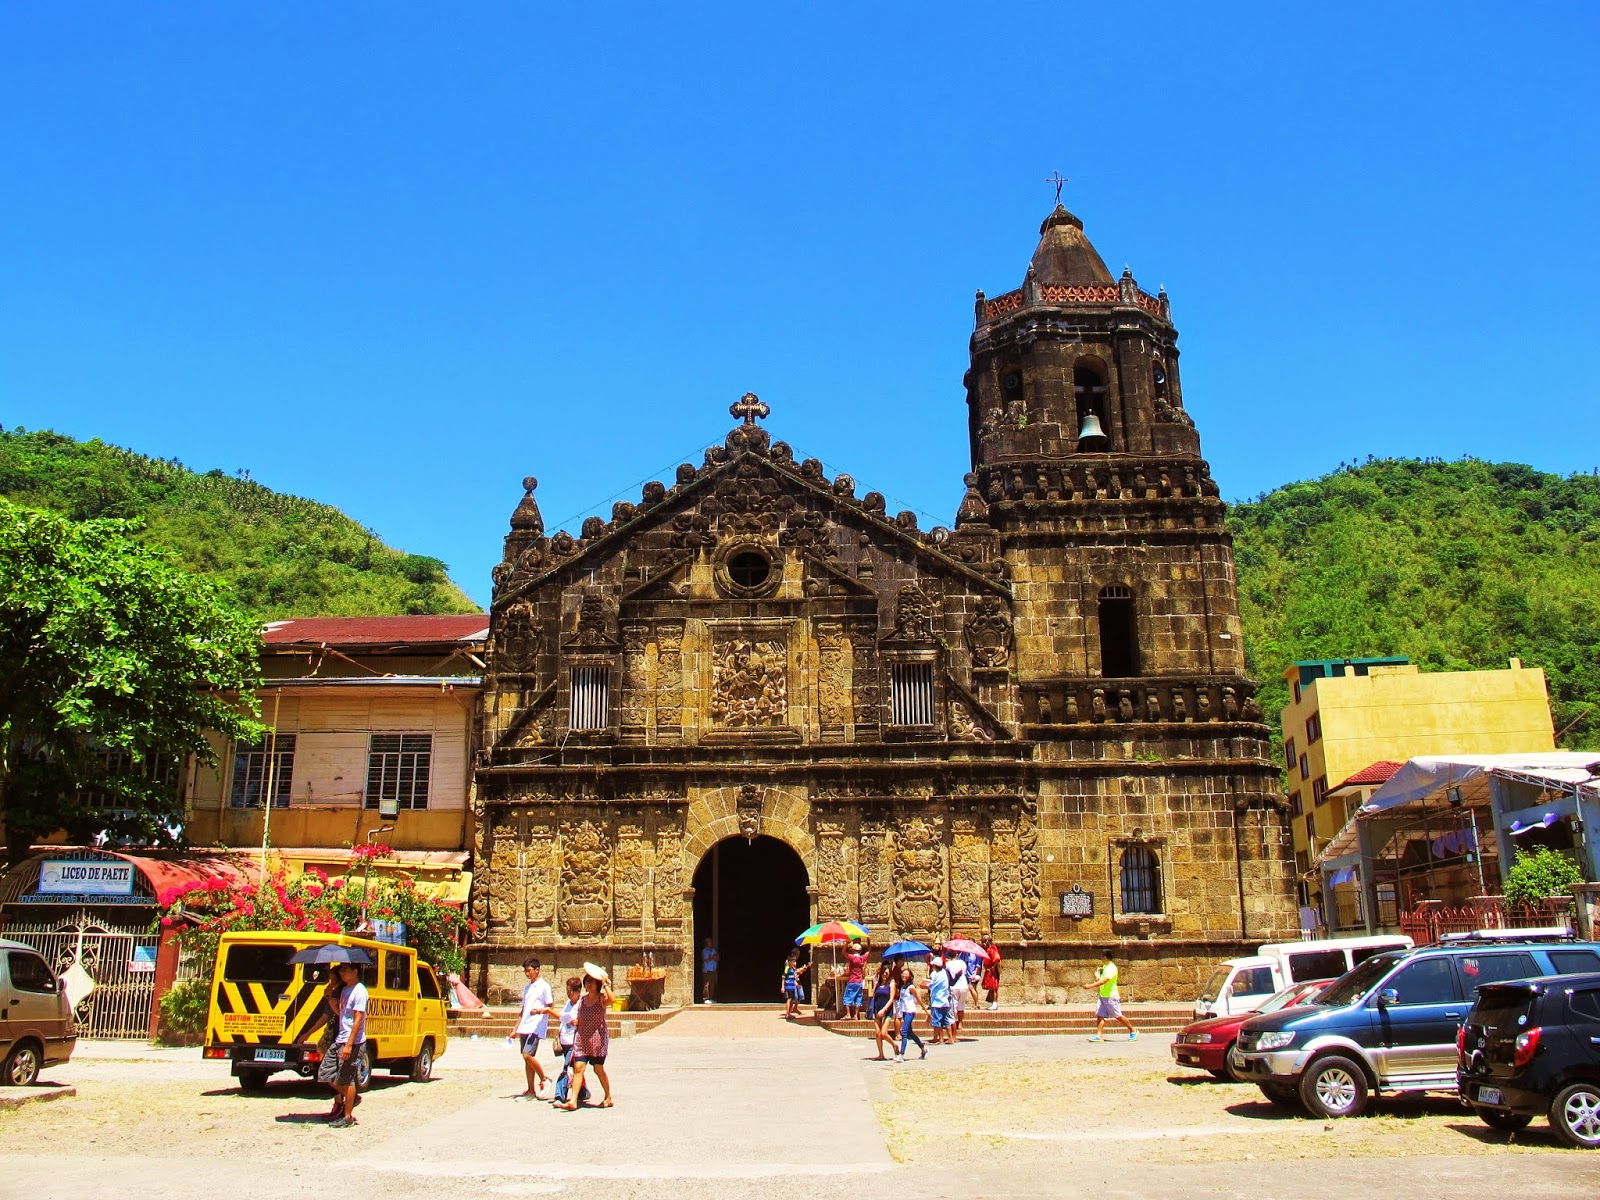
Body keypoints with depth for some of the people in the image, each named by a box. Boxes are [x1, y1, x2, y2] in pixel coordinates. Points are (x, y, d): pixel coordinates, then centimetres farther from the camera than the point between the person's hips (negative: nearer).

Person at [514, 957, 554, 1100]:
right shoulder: (527, 988, 19)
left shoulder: (544, 986, -3)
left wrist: (540, 1011, -25)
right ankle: (531, 1091, 11)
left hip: (536, 1027, -7)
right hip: (524, 1028, 7)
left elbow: (551, 1008, -5)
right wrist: (515, 1029, 20)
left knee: (527, 1055, -18)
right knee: (527, 1059, 6)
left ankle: (543, 1079, 1)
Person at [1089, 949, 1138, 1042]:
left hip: (1111, 997, -8)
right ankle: (1099, 1036, -6)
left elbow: (1103, 981, -27)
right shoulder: (1104, 967, 13)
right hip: (1103, 996, 8)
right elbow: (1099, 980, 24)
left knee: (1118, 1016, 1)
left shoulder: (1111, 968, -17)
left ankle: (1133, 1031, 16)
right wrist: (1097, 976, 1)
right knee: (1100, 1016, -3)